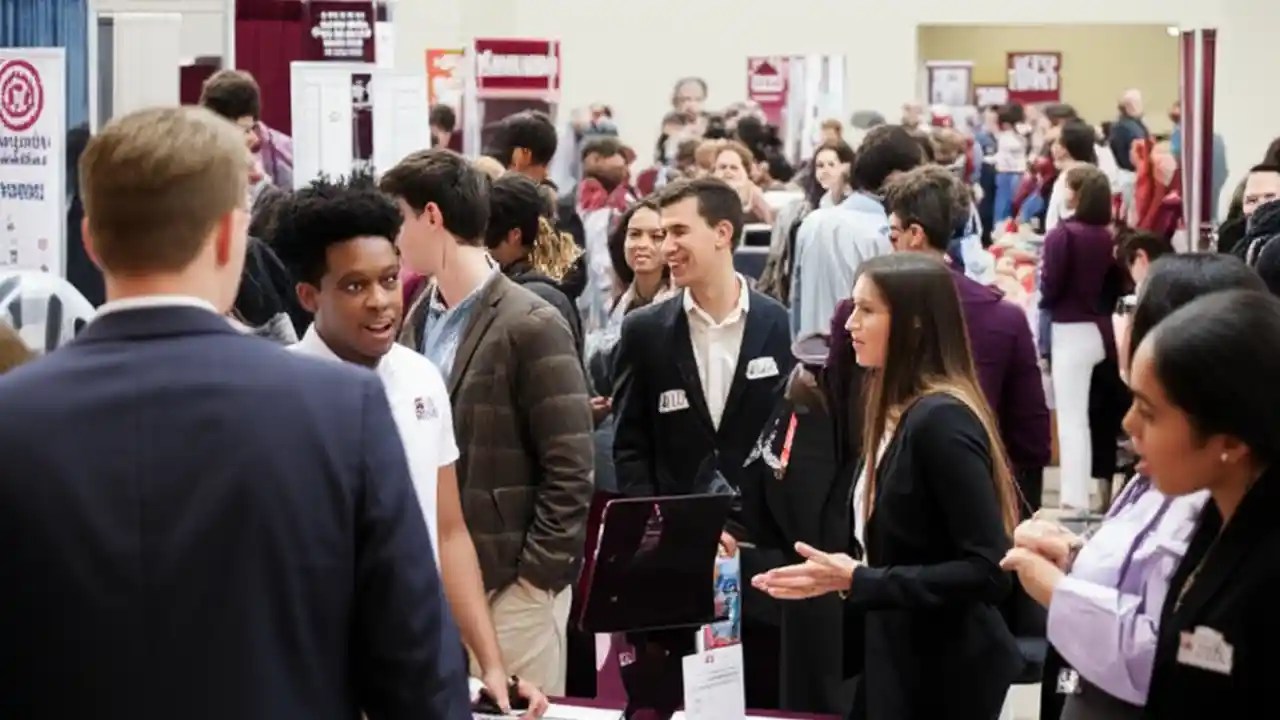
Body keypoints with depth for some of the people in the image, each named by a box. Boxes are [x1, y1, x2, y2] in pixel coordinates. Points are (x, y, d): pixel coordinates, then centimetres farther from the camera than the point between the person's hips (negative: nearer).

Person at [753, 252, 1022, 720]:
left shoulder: (941, 420, -20)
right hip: (898, 661, 9)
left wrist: (857, 581, -25)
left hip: (945, 675, -9)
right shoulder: (900, 414, 8)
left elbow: (988, 570, -24)